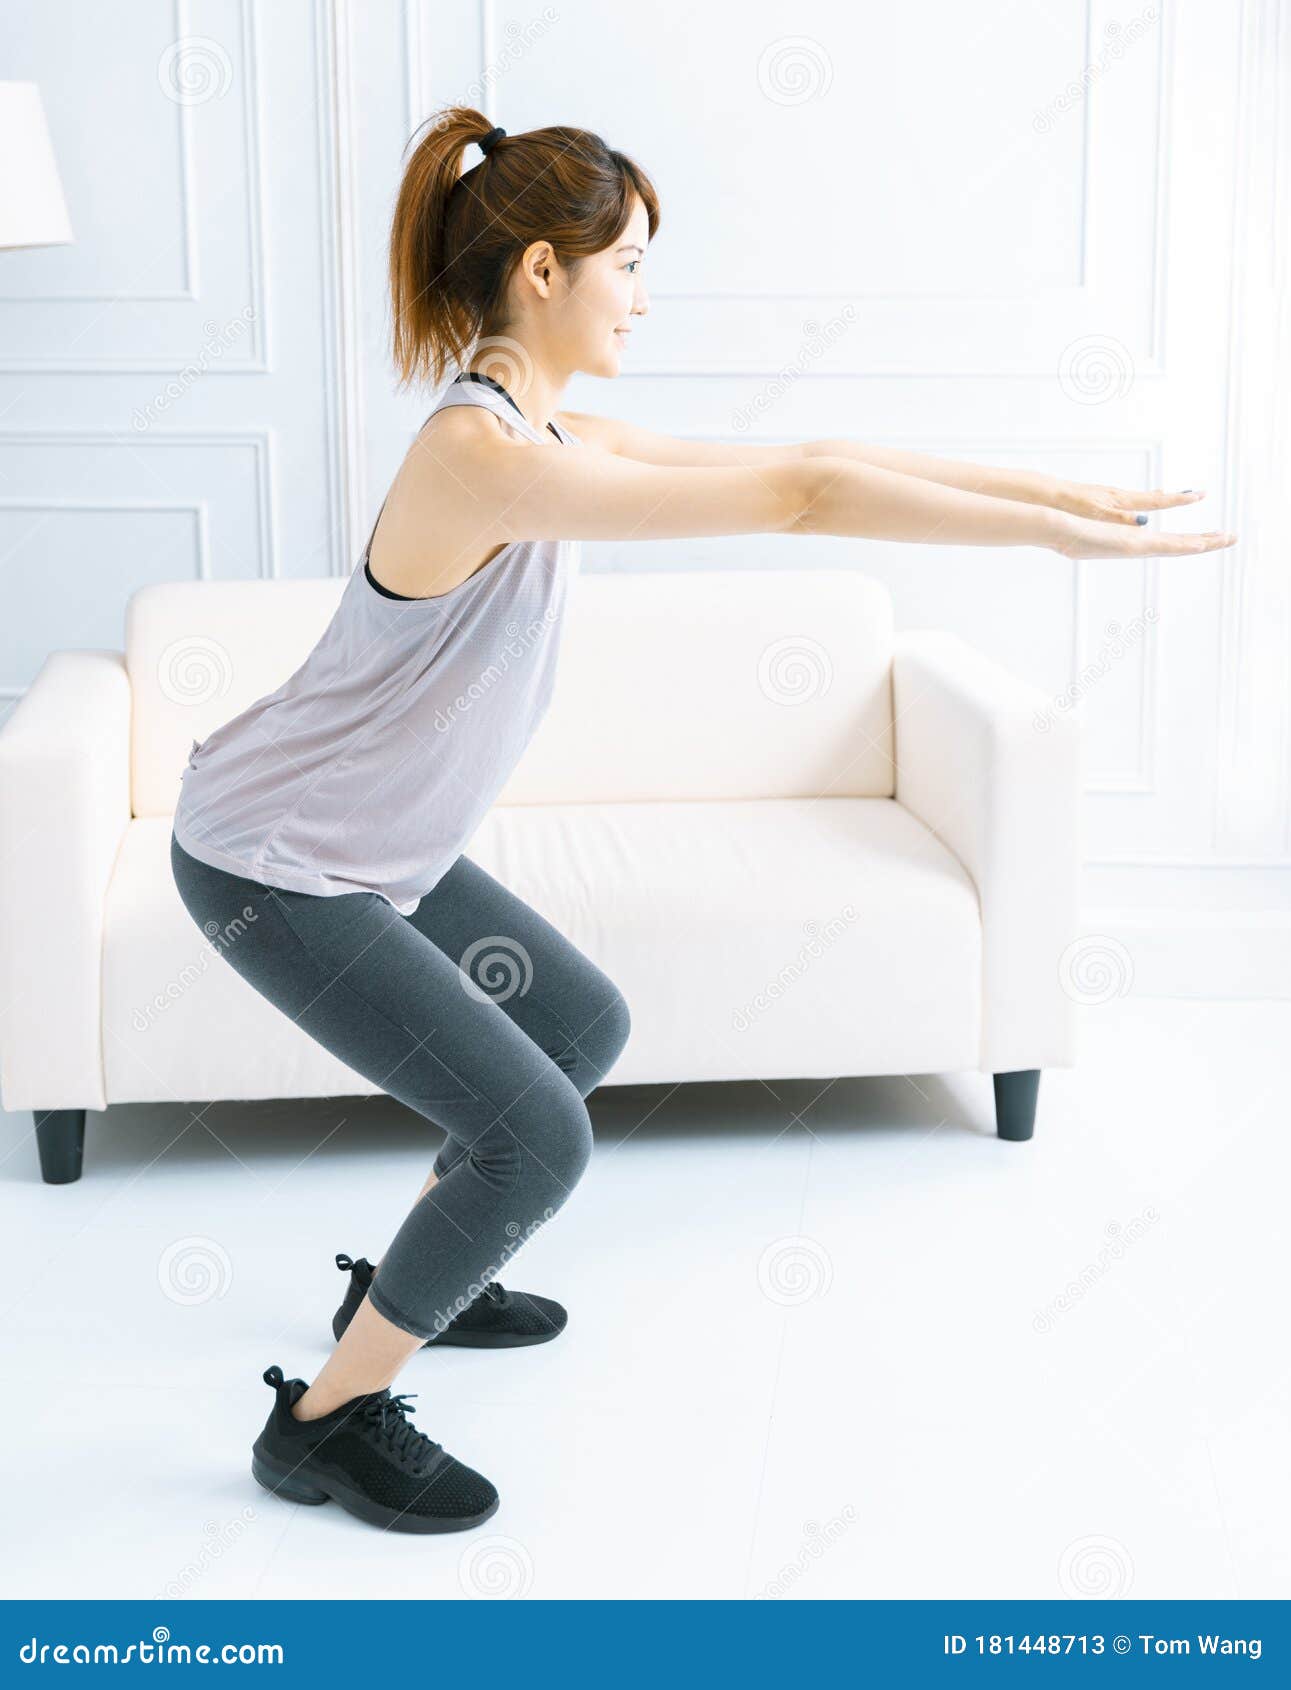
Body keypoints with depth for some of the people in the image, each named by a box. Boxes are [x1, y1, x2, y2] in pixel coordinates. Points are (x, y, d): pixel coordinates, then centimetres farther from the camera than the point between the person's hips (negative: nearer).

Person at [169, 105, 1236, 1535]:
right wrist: (1069, 539, -26)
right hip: (271, 867, -10)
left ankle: (403, 1287, 37)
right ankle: (325, 1420, 5)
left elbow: (790, 468, 4)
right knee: (533, 1132, -12)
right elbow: (796, 497, -31)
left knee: (580, 1021, 21)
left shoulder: (546, 434, 2)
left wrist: (1047, 487, 1)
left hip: (374, 844, 10)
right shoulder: (484, 456, -29)